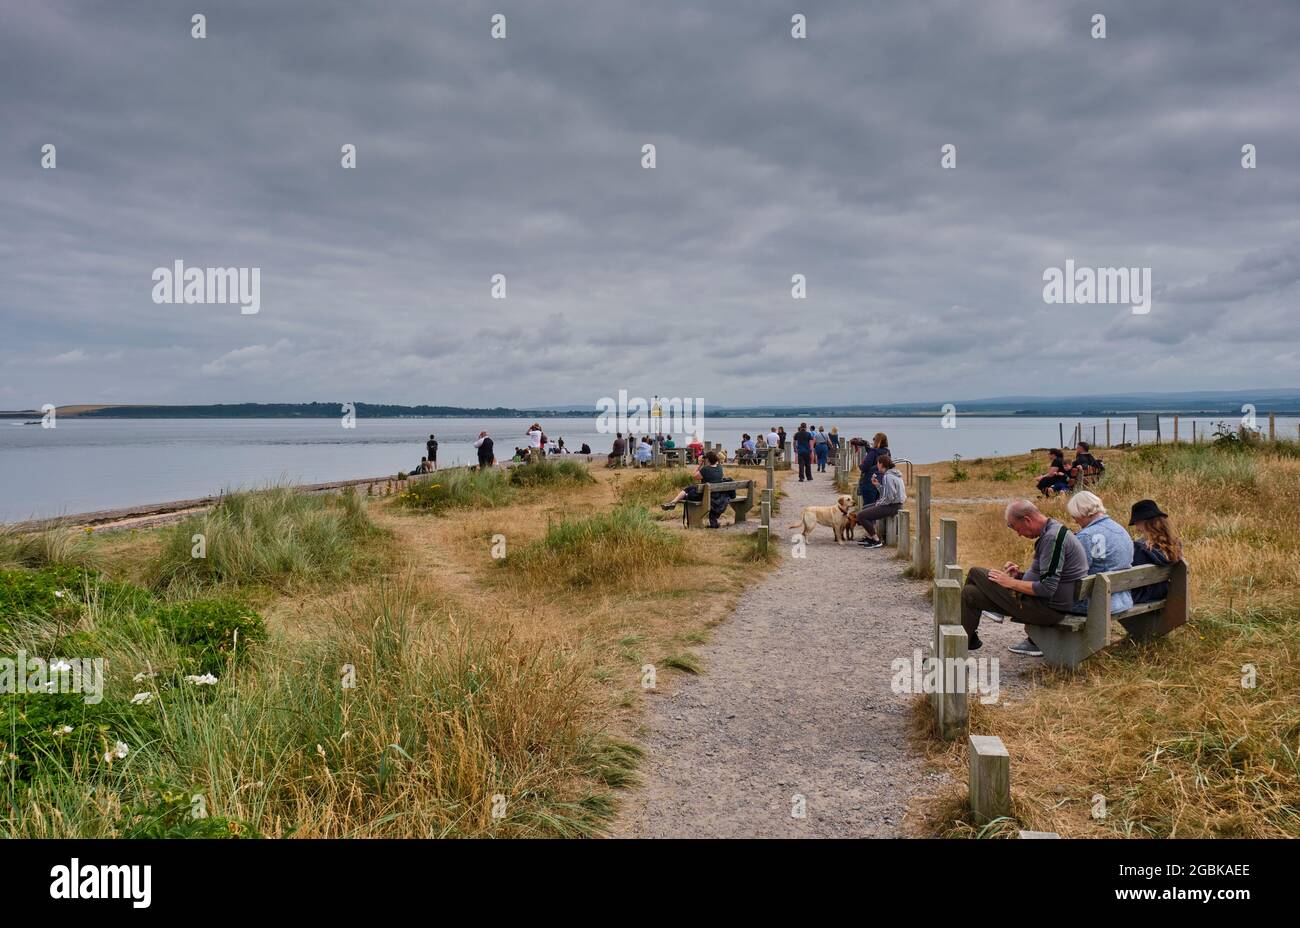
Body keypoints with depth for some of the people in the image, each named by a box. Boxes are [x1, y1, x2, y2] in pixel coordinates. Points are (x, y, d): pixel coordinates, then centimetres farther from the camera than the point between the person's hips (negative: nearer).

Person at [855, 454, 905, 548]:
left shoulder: (888, 477, -19)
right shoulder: (890, 474, 13)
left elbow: (890, 497, -24)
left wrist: (879, 504, -10)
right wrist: (877, 484, 8)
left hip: (892, 507, -11)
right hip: (891, 504, 11)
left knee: (861, 515, -15)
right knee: (864, 509, 26)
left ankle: (876, 540, -8)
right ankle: (870, 537, 25)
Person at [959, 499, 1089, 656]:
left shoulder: (1053, 538, -21)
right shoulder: (1050, 533, 12)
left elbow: (1047, 589, -25)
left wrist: (1011, 583, -13)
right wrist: (1020, 574, 7)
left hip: (1048, 608, -10)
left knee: (976, 573, -6)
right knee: (970, 593, 9)